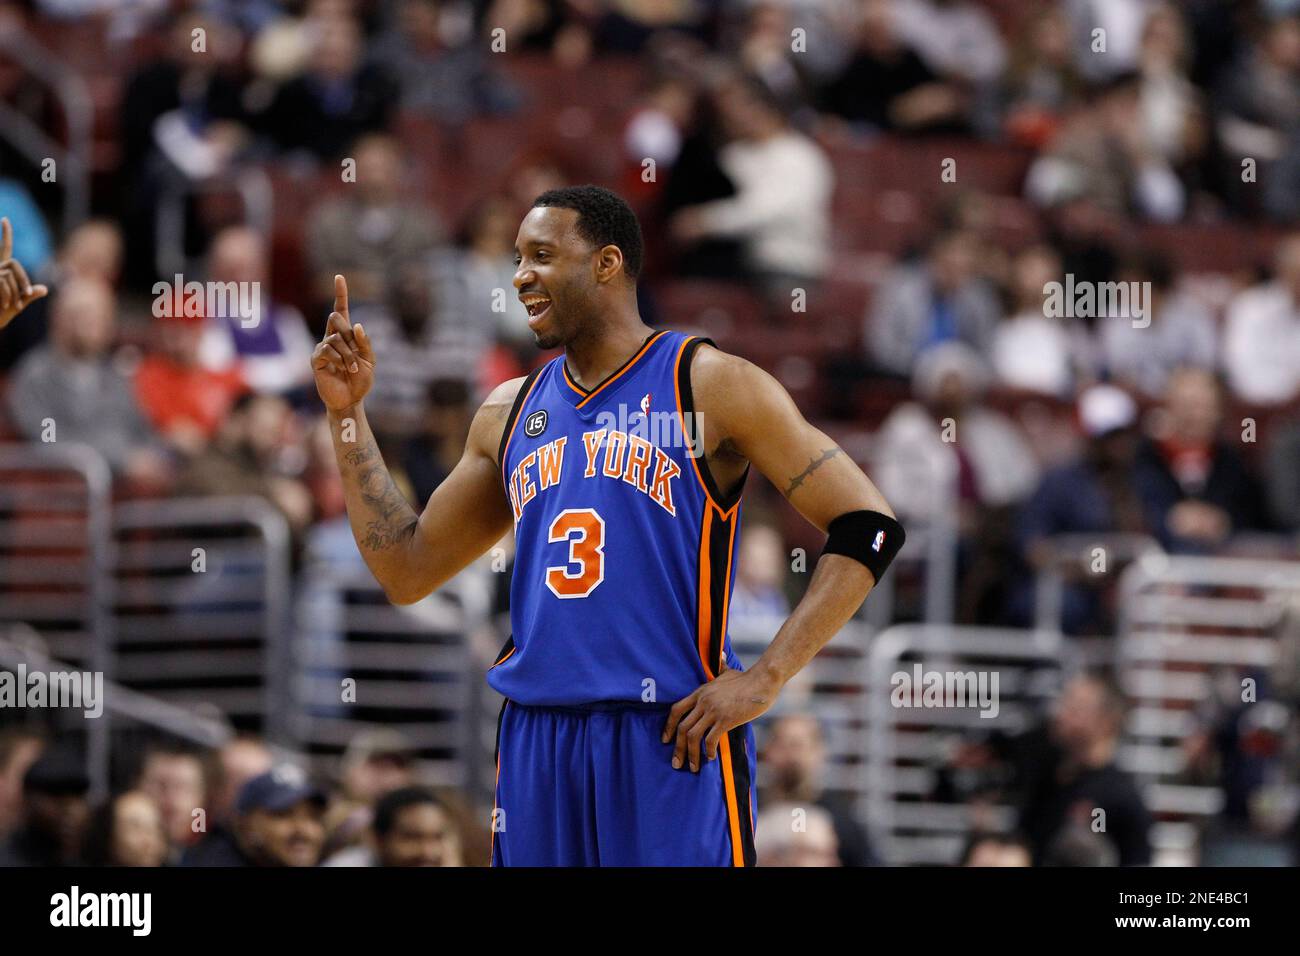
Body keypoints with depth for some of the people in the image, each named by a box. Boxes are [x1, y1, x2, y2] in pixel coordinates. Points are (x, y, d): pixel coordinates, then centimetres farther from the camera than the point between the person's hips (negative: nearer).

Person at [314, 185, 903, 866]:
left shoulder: (708, 384, -3)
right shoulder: (510, 412, 15)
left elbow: (867, 529, -7)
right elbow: (406, 571, 20)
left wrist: (763, 681, -14)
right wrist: (348, 413, 14)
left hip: (672, 740, -5)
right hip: (536, 741, 5)